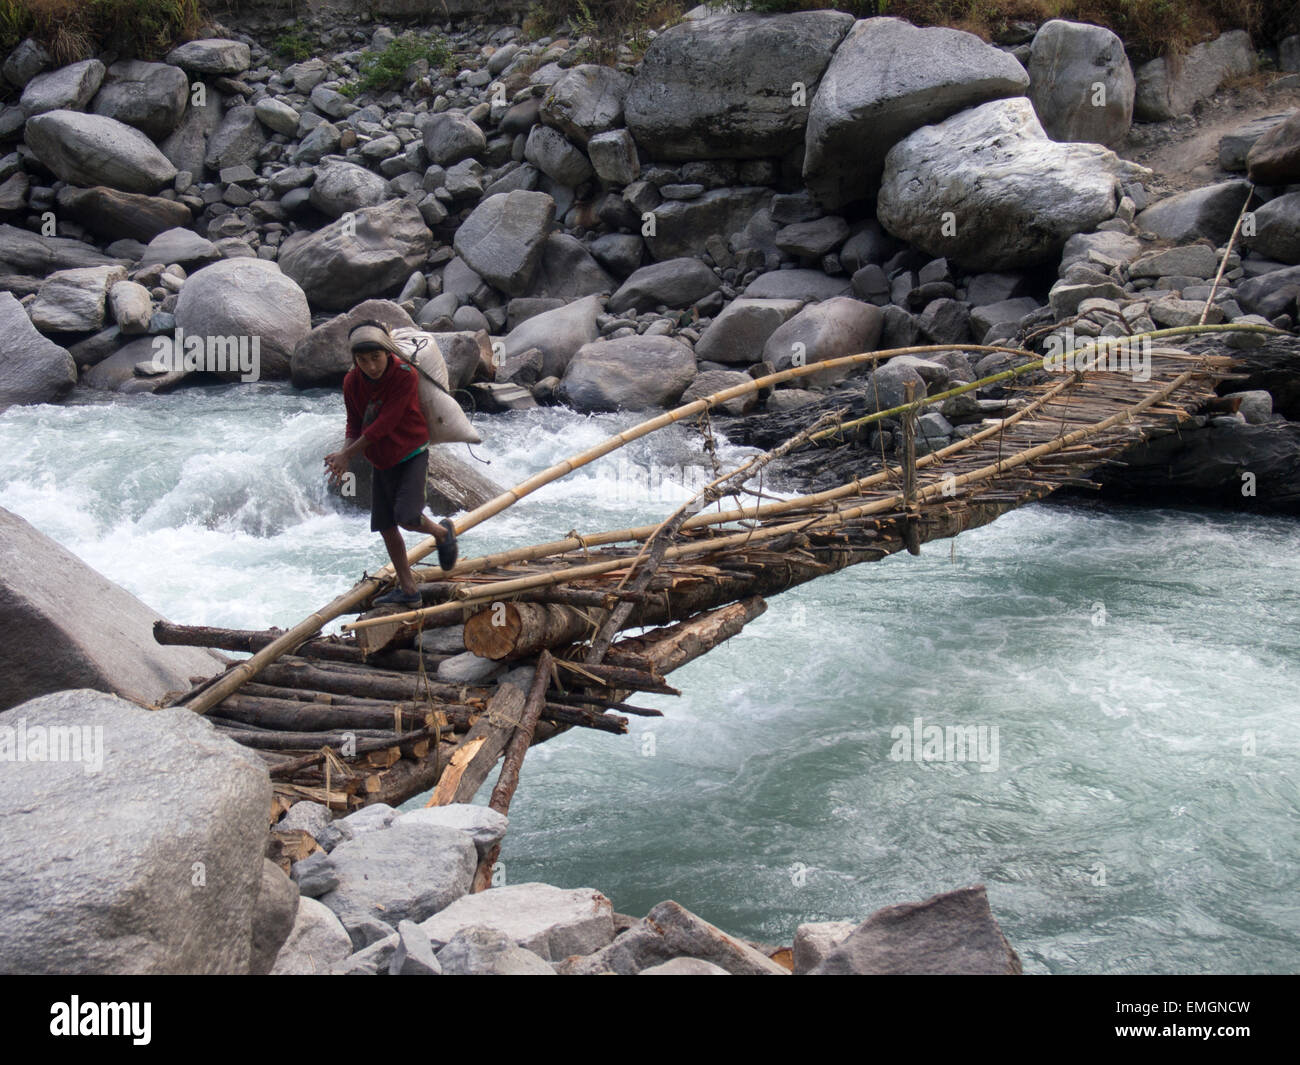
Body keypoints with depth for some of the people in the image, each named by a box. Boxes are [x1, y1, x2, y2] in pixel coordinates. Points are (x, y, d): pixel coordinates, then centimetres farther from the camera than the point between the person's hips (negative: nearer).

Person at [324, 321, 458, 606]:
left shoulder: (406, 375, -22)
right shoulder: (352, 382, -6)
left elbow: (384, 424, -24)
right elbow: (354, 424, 3)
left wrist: (347, 454, -22)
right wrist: (345, 452, -17)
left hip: (411, 454, -5)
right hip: (381, 461, 5)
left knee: (407, 517, -21)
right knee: (386, 527, 6)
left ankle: (443, 532, 13)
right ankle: (407, 589, 17)